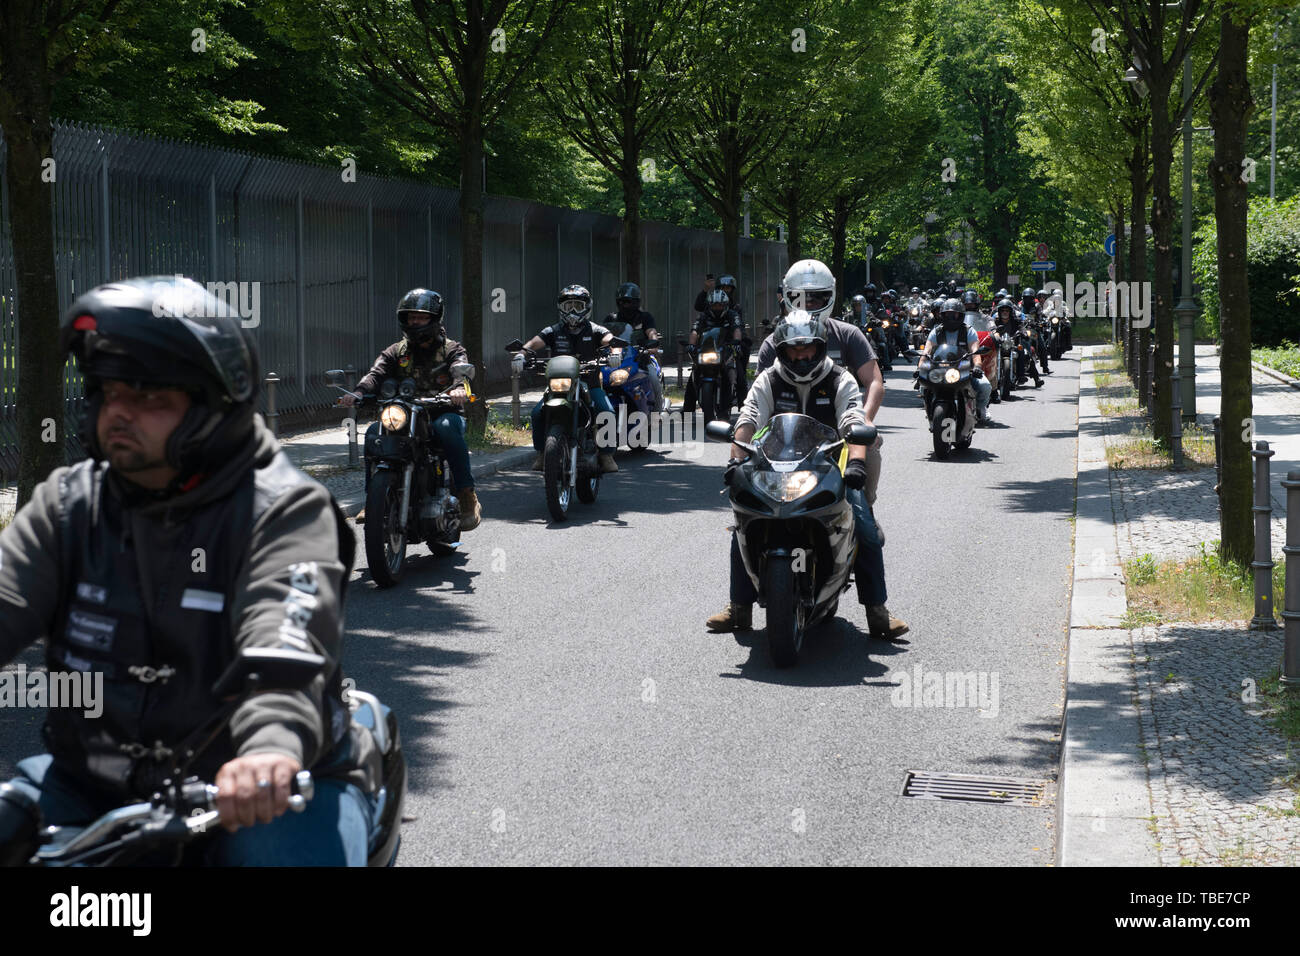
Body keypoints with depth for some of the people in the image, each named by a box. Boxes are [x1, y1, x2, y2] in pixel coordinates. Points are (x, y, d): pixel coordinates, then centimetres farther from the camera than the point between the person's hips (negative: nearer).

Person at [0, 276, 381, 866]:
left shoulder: (283, 509, -9)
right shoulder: (70, 502, 8)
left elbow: (285, 633, -27)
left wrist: (274, 743, -48)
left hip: (254, 796, -5)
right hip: (93, 782, 5)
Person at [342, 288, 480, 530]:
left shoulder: (451, 349, 6)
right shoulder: (396, 352, 14)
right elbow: (376, 374, -4)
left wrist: (459, 388, -43)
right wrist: (357, 393, -27)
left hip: (444, 413, -3)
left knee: (447, 426, -39)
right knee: (374, 431, -24)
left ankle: (467, 495, -34)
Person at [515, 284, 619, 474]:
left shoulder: (594, 330, 4)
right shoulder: (554, 331, 7)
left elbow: (609, 339, -14)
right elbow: (535, 342, -6)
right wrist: (521, 352, -28)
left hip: (589, 383, -1)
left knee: (607, 413, -27)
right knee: (537, 413, -21)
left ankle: (606, 455, -11)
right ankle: (541, 453, -3)